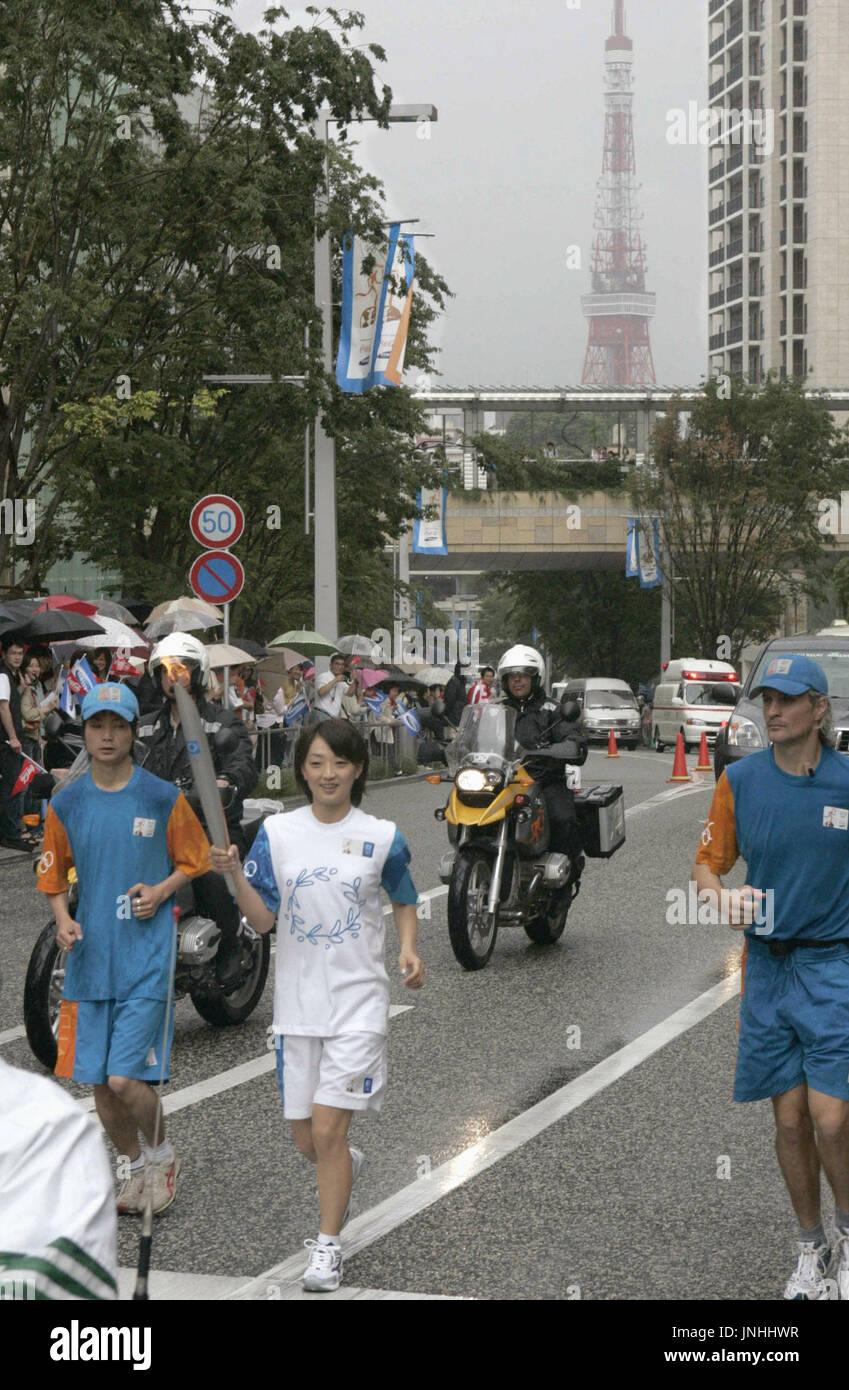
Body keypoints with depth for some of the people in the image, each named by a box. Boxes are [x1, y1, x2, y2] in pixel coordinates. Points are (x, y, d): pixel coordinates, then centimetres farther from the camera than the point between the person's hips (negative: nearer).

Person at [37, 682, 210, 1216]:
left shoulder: (163, 799, -4)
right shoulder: (66, 804, 4)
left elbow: (193, 861, 7)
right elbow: (55, 874, 13)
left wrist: (161, 891, -11)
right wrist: (64, 921, -4)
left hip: (147, 954, -4)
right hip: (90, 954, 4)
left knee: (125, 1078, -11)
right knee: (98, 1082, 7)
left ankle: (161, 1152, 16)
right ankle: (133, 1166, 28)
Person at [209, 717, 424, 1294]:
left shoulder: (383, 837, -2)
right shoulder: (277, 833, 1)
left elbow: (405, 901, 12)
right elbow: (263, 919, -1)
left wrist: (410, 950, -6)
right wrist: (234, 874, -18)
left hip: (359, 1001, -3)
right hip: (298, 1001, 3)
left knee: (329, 1128, -11)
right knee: (306, 1139, 10)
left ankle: (329, 1245, 4)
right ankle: (348, 1165, 45)